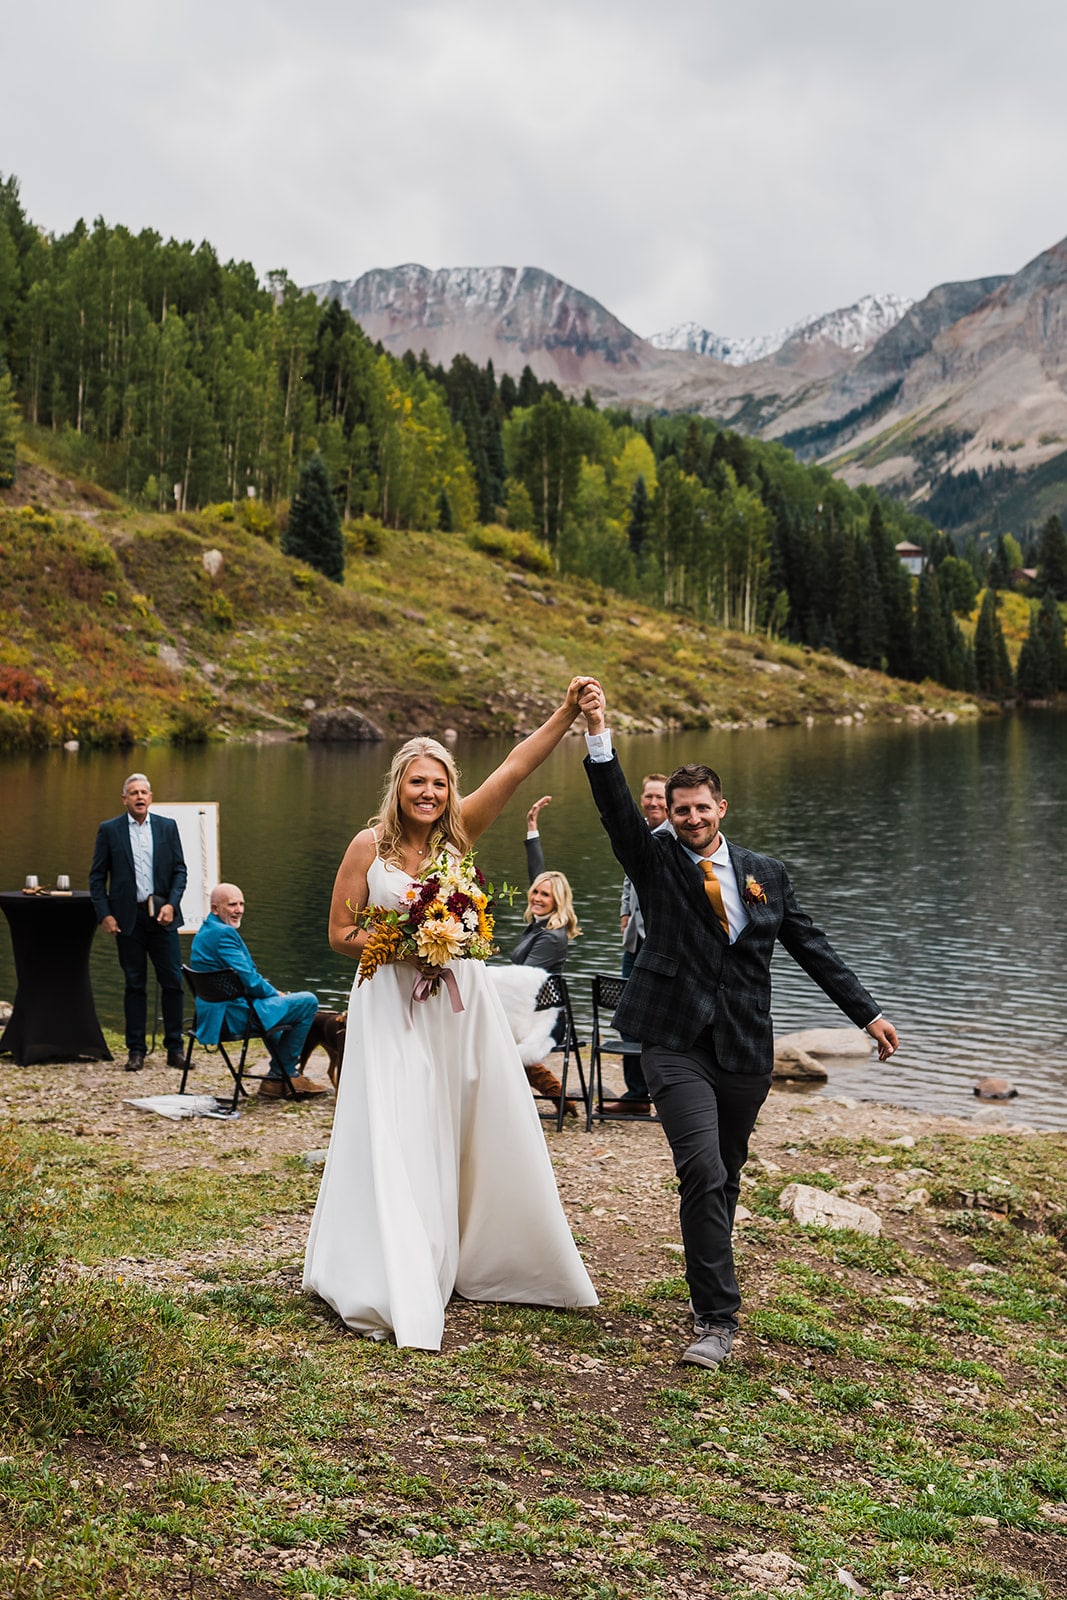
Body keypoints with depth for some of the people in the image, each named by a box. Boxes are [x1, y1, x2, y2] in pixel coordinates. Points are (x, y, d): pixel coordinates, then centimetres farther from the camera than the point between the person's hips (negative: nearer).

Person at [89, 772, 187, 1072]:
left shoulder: (167, 827, 7)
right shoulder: (109, 830, 3)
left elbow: (179, 870, 7)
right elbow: (97, 876, 4)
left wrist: (171, 904, -7)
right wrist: (104, 914, -6)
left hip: (162, 914, 1)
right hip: (127, 918, -1)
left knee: (172, 981, 0)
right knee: (135, 984, 4)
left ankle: (174, 1047, 9)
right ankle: (136, 1050, 11)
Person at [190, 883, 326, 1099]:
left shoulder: (205, 931, 15)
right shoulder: (223, 933, -19)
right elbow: (249, 980, -21)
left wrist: (273, 992, 9)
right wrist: (276, 994, -3)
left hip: (214, 1014, 11)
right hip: (234, 1016, -11)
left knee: (278, 1003, 36)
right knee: (308, 1002, -6)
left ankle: (279, 1078, 32)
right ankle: (282, 1075, 7)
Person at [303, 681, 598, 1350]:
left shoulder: (459, 833, 0)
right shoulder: (369, 847, -6)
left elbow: (515, 768, -11)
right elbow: (341, 933, -2)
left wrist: (568, 712, -21)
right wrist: (401, 946, -17)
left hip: (460, 1002, 3)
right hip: (393, 1006, -3)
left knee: (476, 1134, 11)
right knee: (401, 1140, -5)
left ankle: (474, 1260, 30)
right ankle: (404, 1287, 4)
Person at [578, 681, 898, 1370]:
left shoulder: (766, 874, 9)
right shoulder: (658, 863, 2)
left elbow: (813, 947, 13)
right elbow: (618, 809, -13)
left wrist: (868, 1012, 10)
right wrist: (599, 734, -26)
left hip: (746, 1052, 3)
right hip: (677, 1046, -3)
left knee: (727, 1176, 14)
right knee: (703, 1172, -15)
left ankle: (711, 1279, 35)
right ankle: (717, 1318, -9)